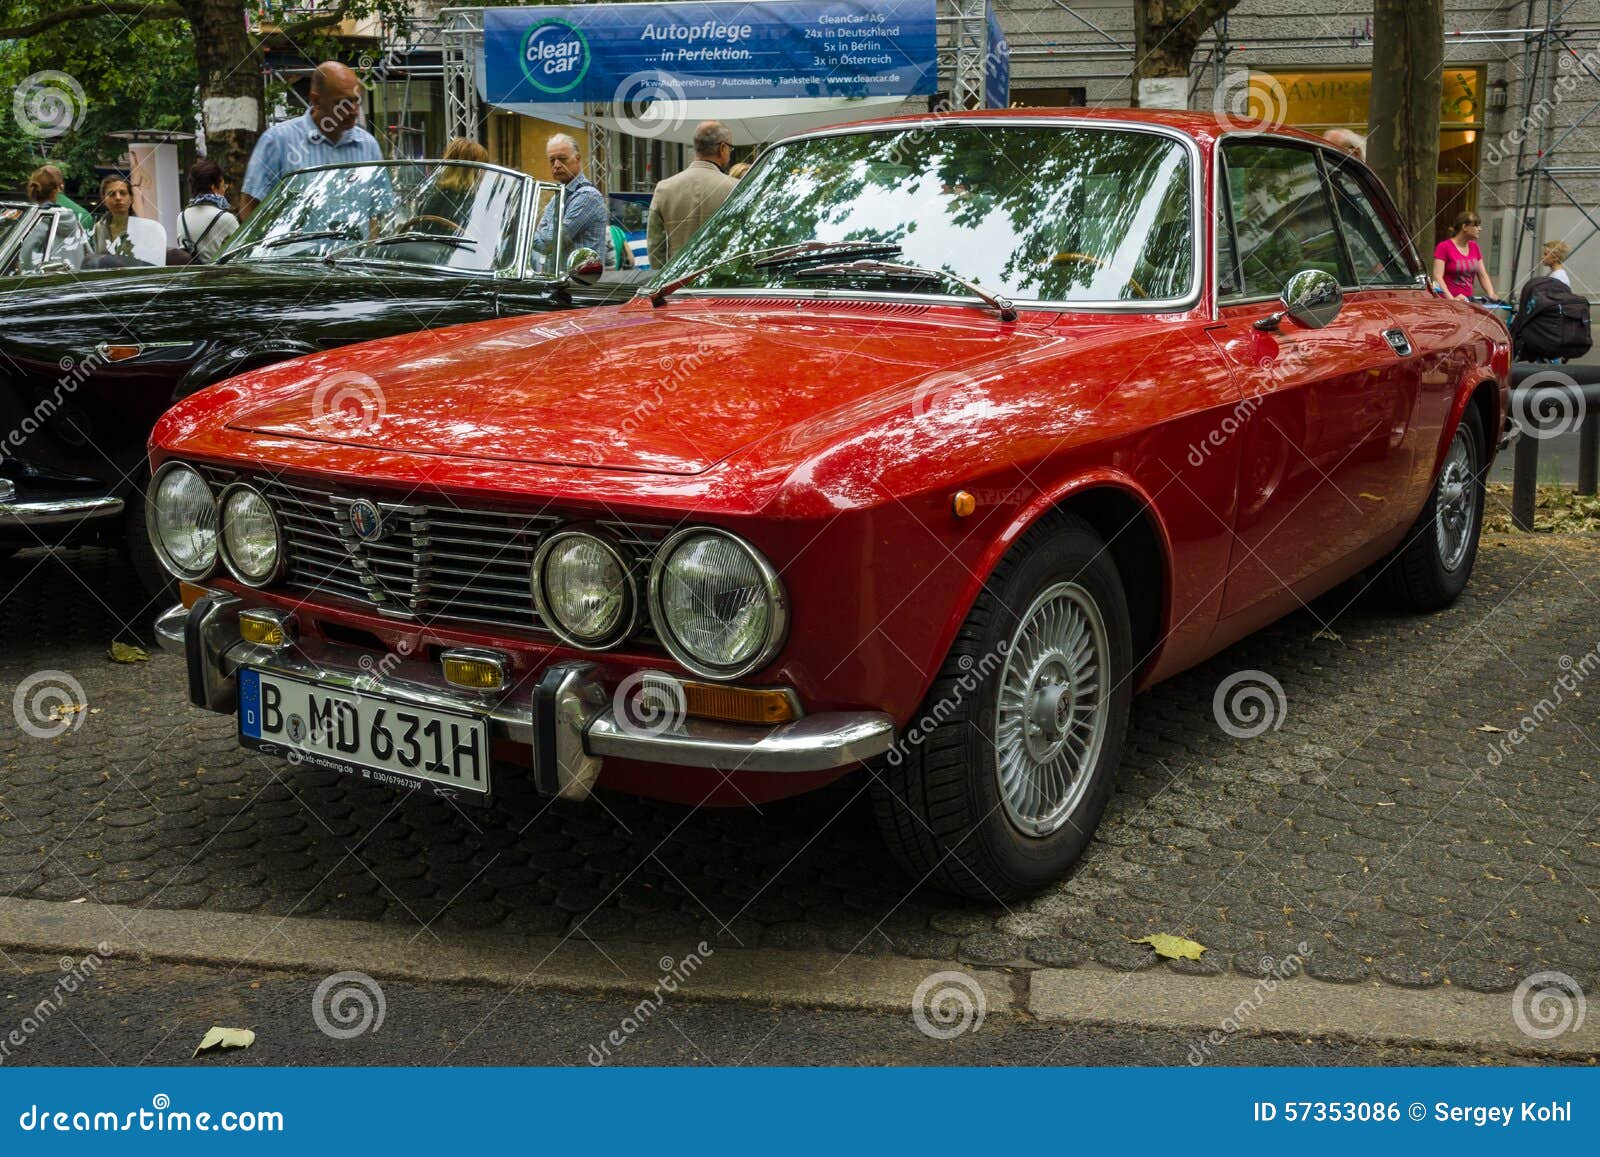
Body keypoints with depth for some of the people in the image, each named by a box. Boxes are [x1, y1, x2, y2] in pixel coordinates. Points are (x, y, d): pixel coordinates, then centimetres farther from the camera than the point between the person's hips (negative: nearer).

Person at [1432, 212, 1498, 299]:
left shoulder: (1474, 247, 16)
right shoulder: (1443, 247, -4)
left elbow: (1483, 275, 17)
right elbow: (1437, 277, -12)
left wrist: (1491, 295, -1)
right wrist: (1451, 299, -24)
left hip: (1468, 300, 5)